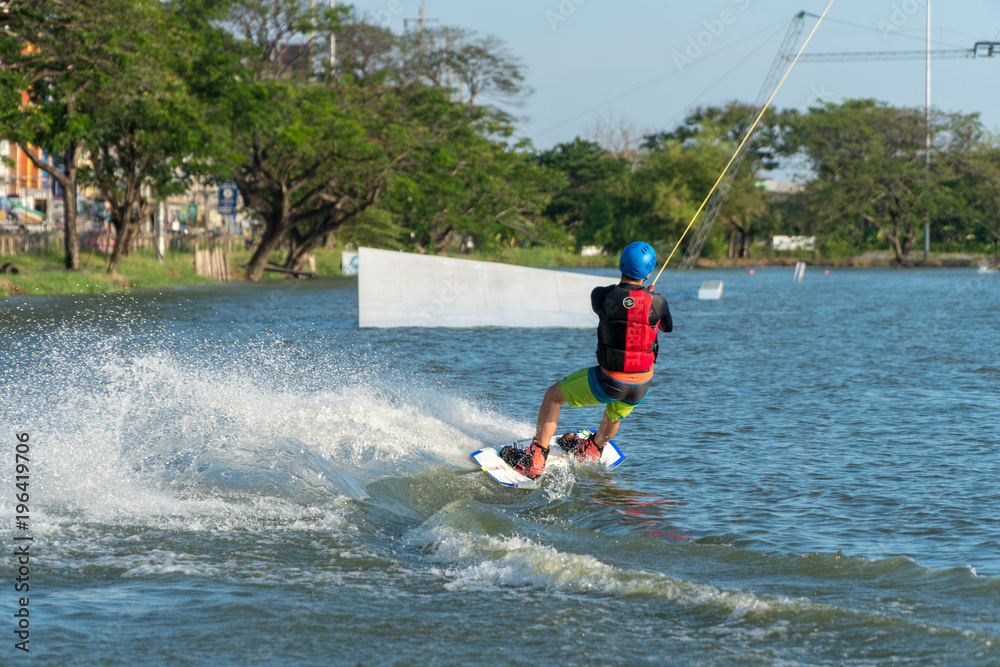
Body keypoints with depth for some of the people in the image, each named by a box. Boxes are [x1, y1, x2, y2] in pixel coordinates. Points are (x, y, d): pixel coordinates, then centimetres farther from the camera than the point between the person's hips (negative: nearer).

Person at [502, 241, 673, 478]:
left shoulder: (602, 296, -15)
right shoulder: (657, 302, -10)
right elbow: (667, 326, 13)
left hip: (608, 381, -3)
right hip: (641, 385, 3)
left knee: (553, 396, 18)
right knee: (615, 414, 36)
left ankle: (535, 459, 13)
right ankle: (593, 449, 62)